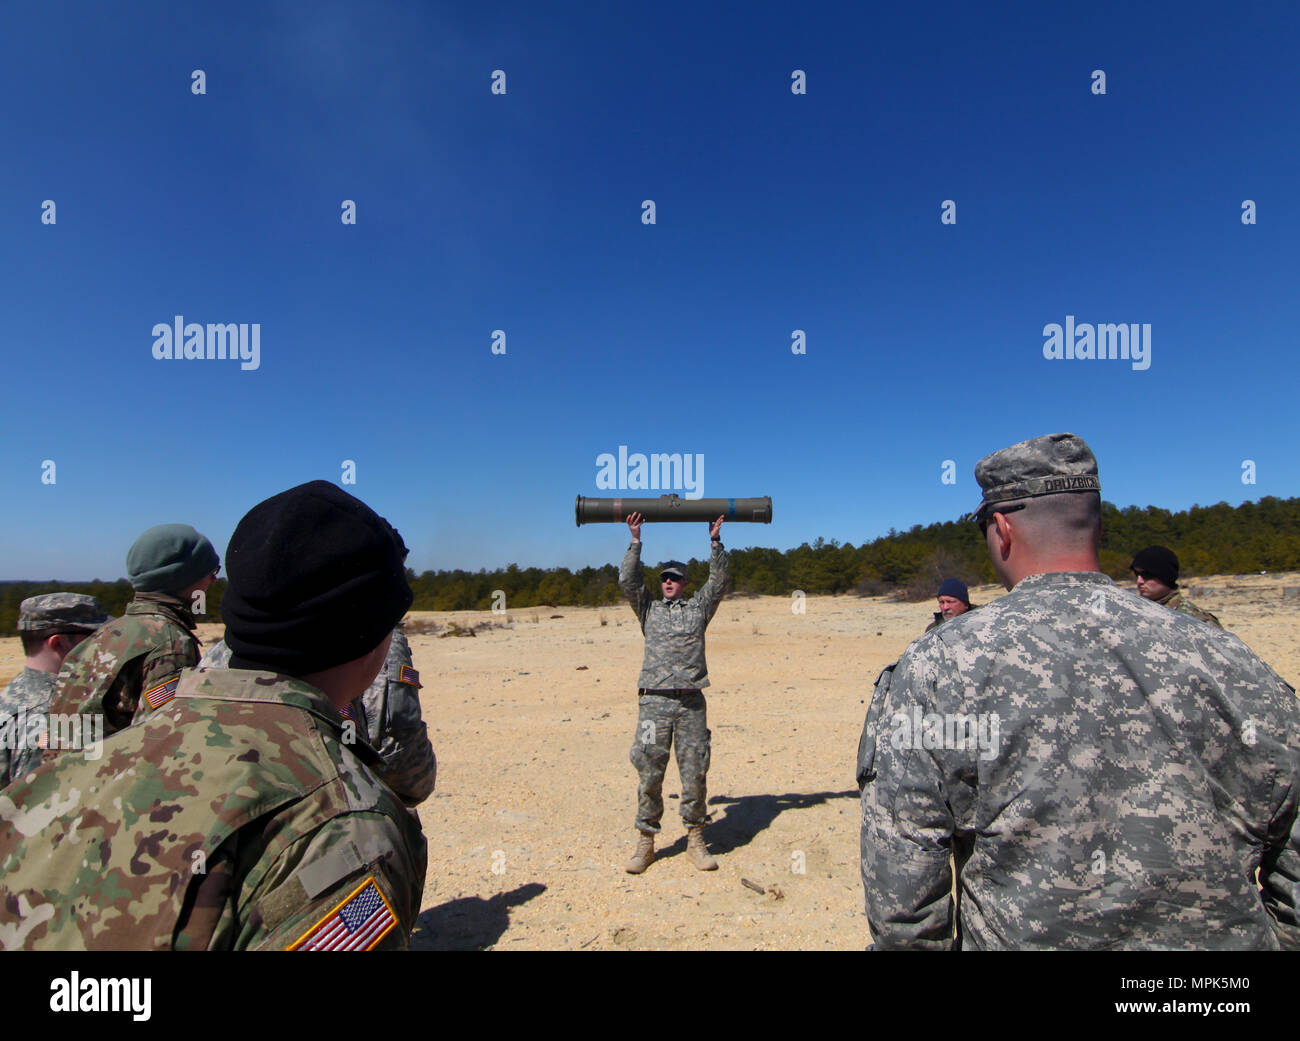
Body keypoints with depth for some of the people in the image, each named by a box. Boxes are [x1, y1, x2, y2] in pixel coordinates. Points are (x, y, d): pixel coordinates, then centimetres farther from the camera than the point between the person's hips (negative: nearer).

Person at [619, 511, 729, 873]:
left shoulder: (699, 608, 15)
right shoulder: (649, 609, 14)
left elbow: (719, 580, 8)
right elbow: (627, 580, 4)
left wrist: (715, 540, 2)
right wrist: (635, 541, 0)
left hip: (691, 702, 0)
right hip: (654, 700, 0)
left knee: (695, 772, 5)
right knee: (649, 773, 2)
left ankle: (695, 840, 19)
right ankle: (645, 842, 14)